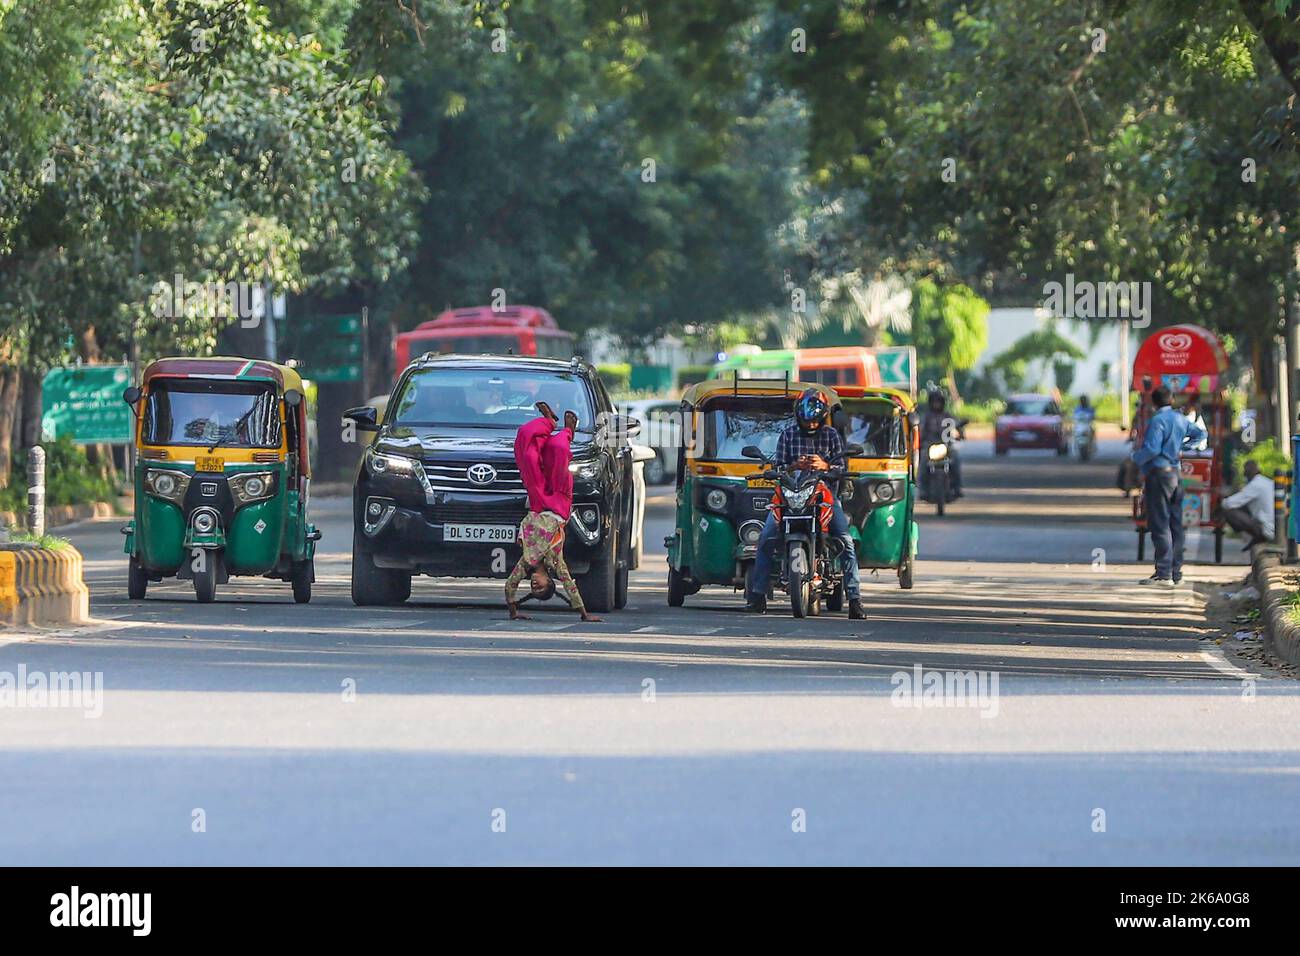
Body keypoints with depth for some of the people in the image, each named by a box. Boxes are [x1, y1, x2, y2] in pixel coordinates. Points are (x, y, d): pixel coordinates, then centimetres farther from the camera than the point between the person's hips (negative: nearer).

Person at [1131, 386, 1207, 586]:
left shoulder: (1157, 421, -14)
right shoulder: (1181, 420, 11)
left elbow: (1152, 449, -22)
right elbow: (1200, 434, 26)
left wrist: (1136, 458, -5)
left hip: (1159, 473, -8)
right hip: (1177, 474, 8)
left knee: (1160, 525, -8)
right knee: (1175, 524, 11)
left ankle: (1164, 574, -12)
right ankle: (1176, 571, 13)